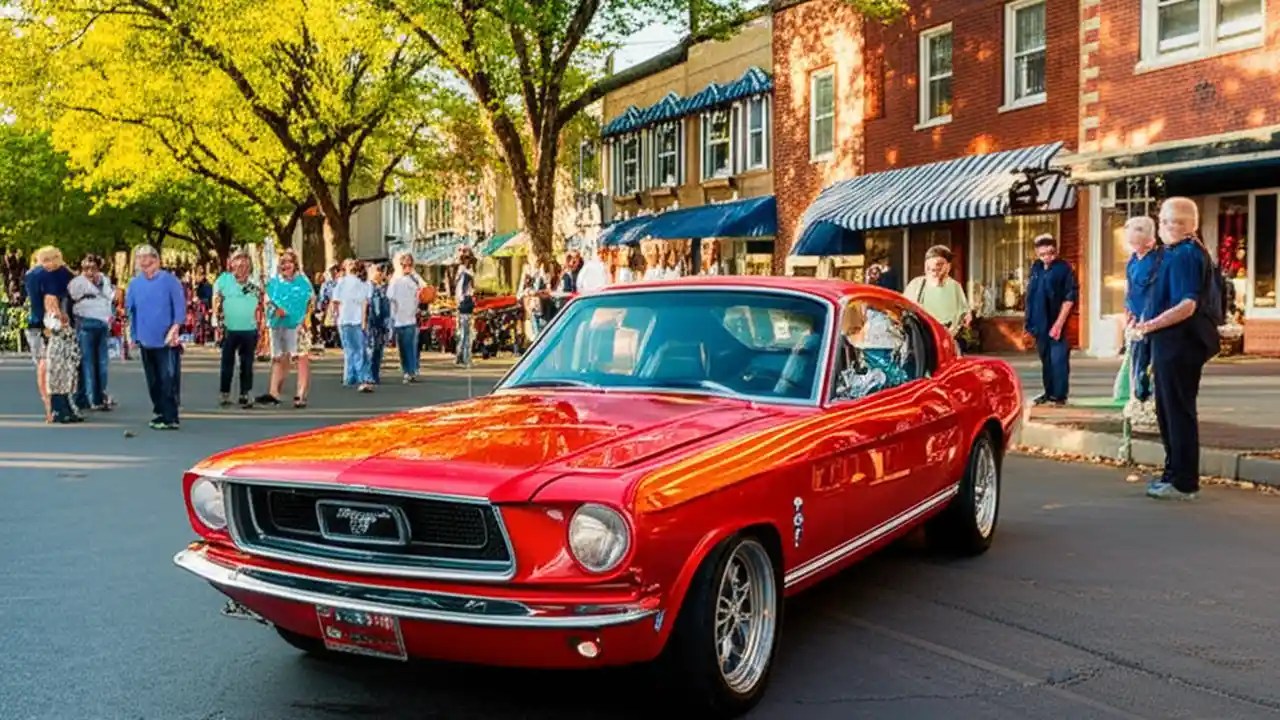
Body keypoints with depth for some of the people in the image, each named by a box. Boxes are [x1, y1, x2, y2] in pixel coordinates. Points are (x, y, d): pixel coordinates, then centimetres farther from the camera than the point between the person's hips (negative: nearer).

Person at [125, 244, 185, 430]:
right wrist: (134, 334, 7)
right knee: (153, 380, 13)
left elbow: (180, 307, -8)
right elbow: (129, 308, 11)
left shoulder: (169, 280, -7)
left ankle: (170, 418, -3)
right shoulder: (134, 283, 5)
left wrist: (174, 329, -17)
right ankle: (160, 412, 24)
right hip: (146, 340, 5)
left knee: (168, 380, -6)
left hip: (166, 341, -5)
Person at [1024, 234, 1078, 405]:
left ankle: (1059, 395, 3)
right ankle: (1049, 392, 25)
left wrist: (1059, 323, -20)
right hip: (1040, 322, 6)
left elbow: (1070, 298, -15)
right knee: (1045, 359, 15)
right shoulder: (1036, 267, 8)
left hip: (1056, 323, -6)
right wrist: (1030, 320, 13)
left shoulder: (1065, 268, -11)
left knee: (1058, 360, -5)